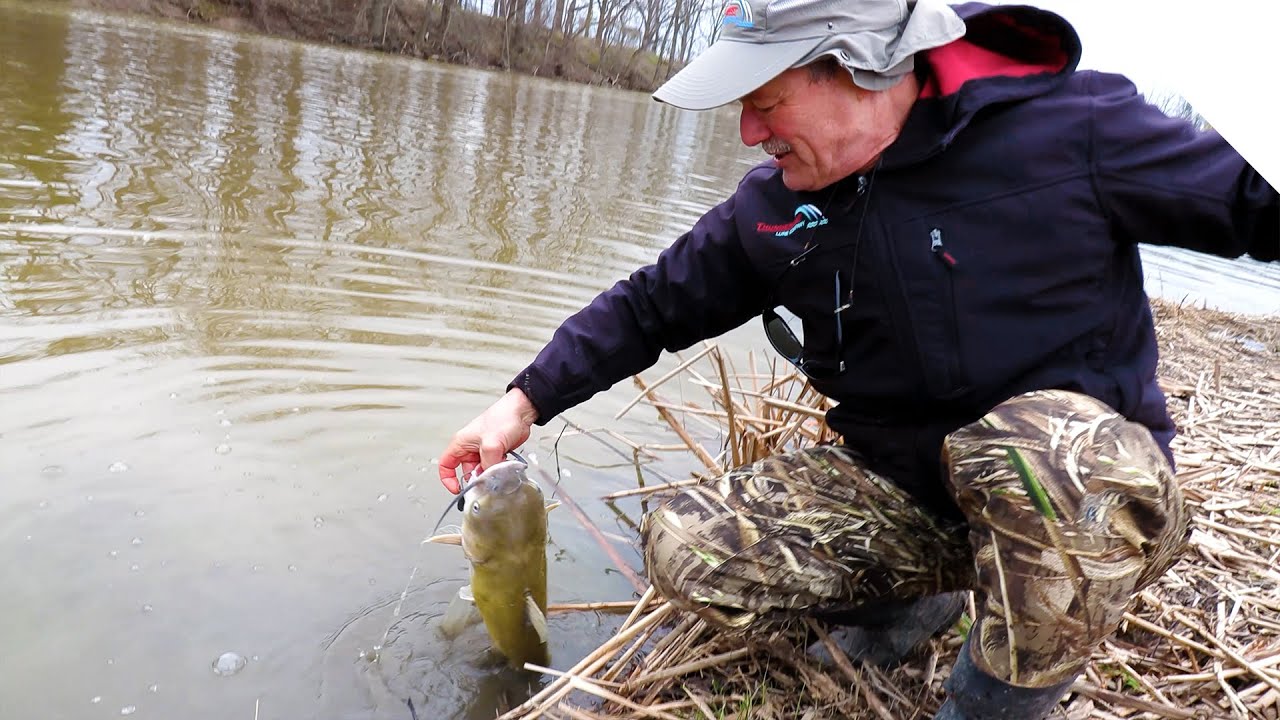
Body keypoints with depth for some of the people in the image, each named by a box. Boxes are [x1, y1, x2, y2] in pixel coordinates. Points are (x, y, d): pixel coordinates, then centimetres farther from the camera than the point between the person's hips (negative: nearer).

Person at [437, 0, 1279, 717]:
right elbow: (652, 304, 5)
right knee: (688, 551, -14)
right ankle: (907, 599, 12)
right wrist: (525, 402, 3)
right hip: (899, 491, 4)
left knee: (1042, 445, -39)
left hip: (1088, 487, -3)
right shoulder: (773, 205, -2)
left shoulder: (1074, 127, -16)